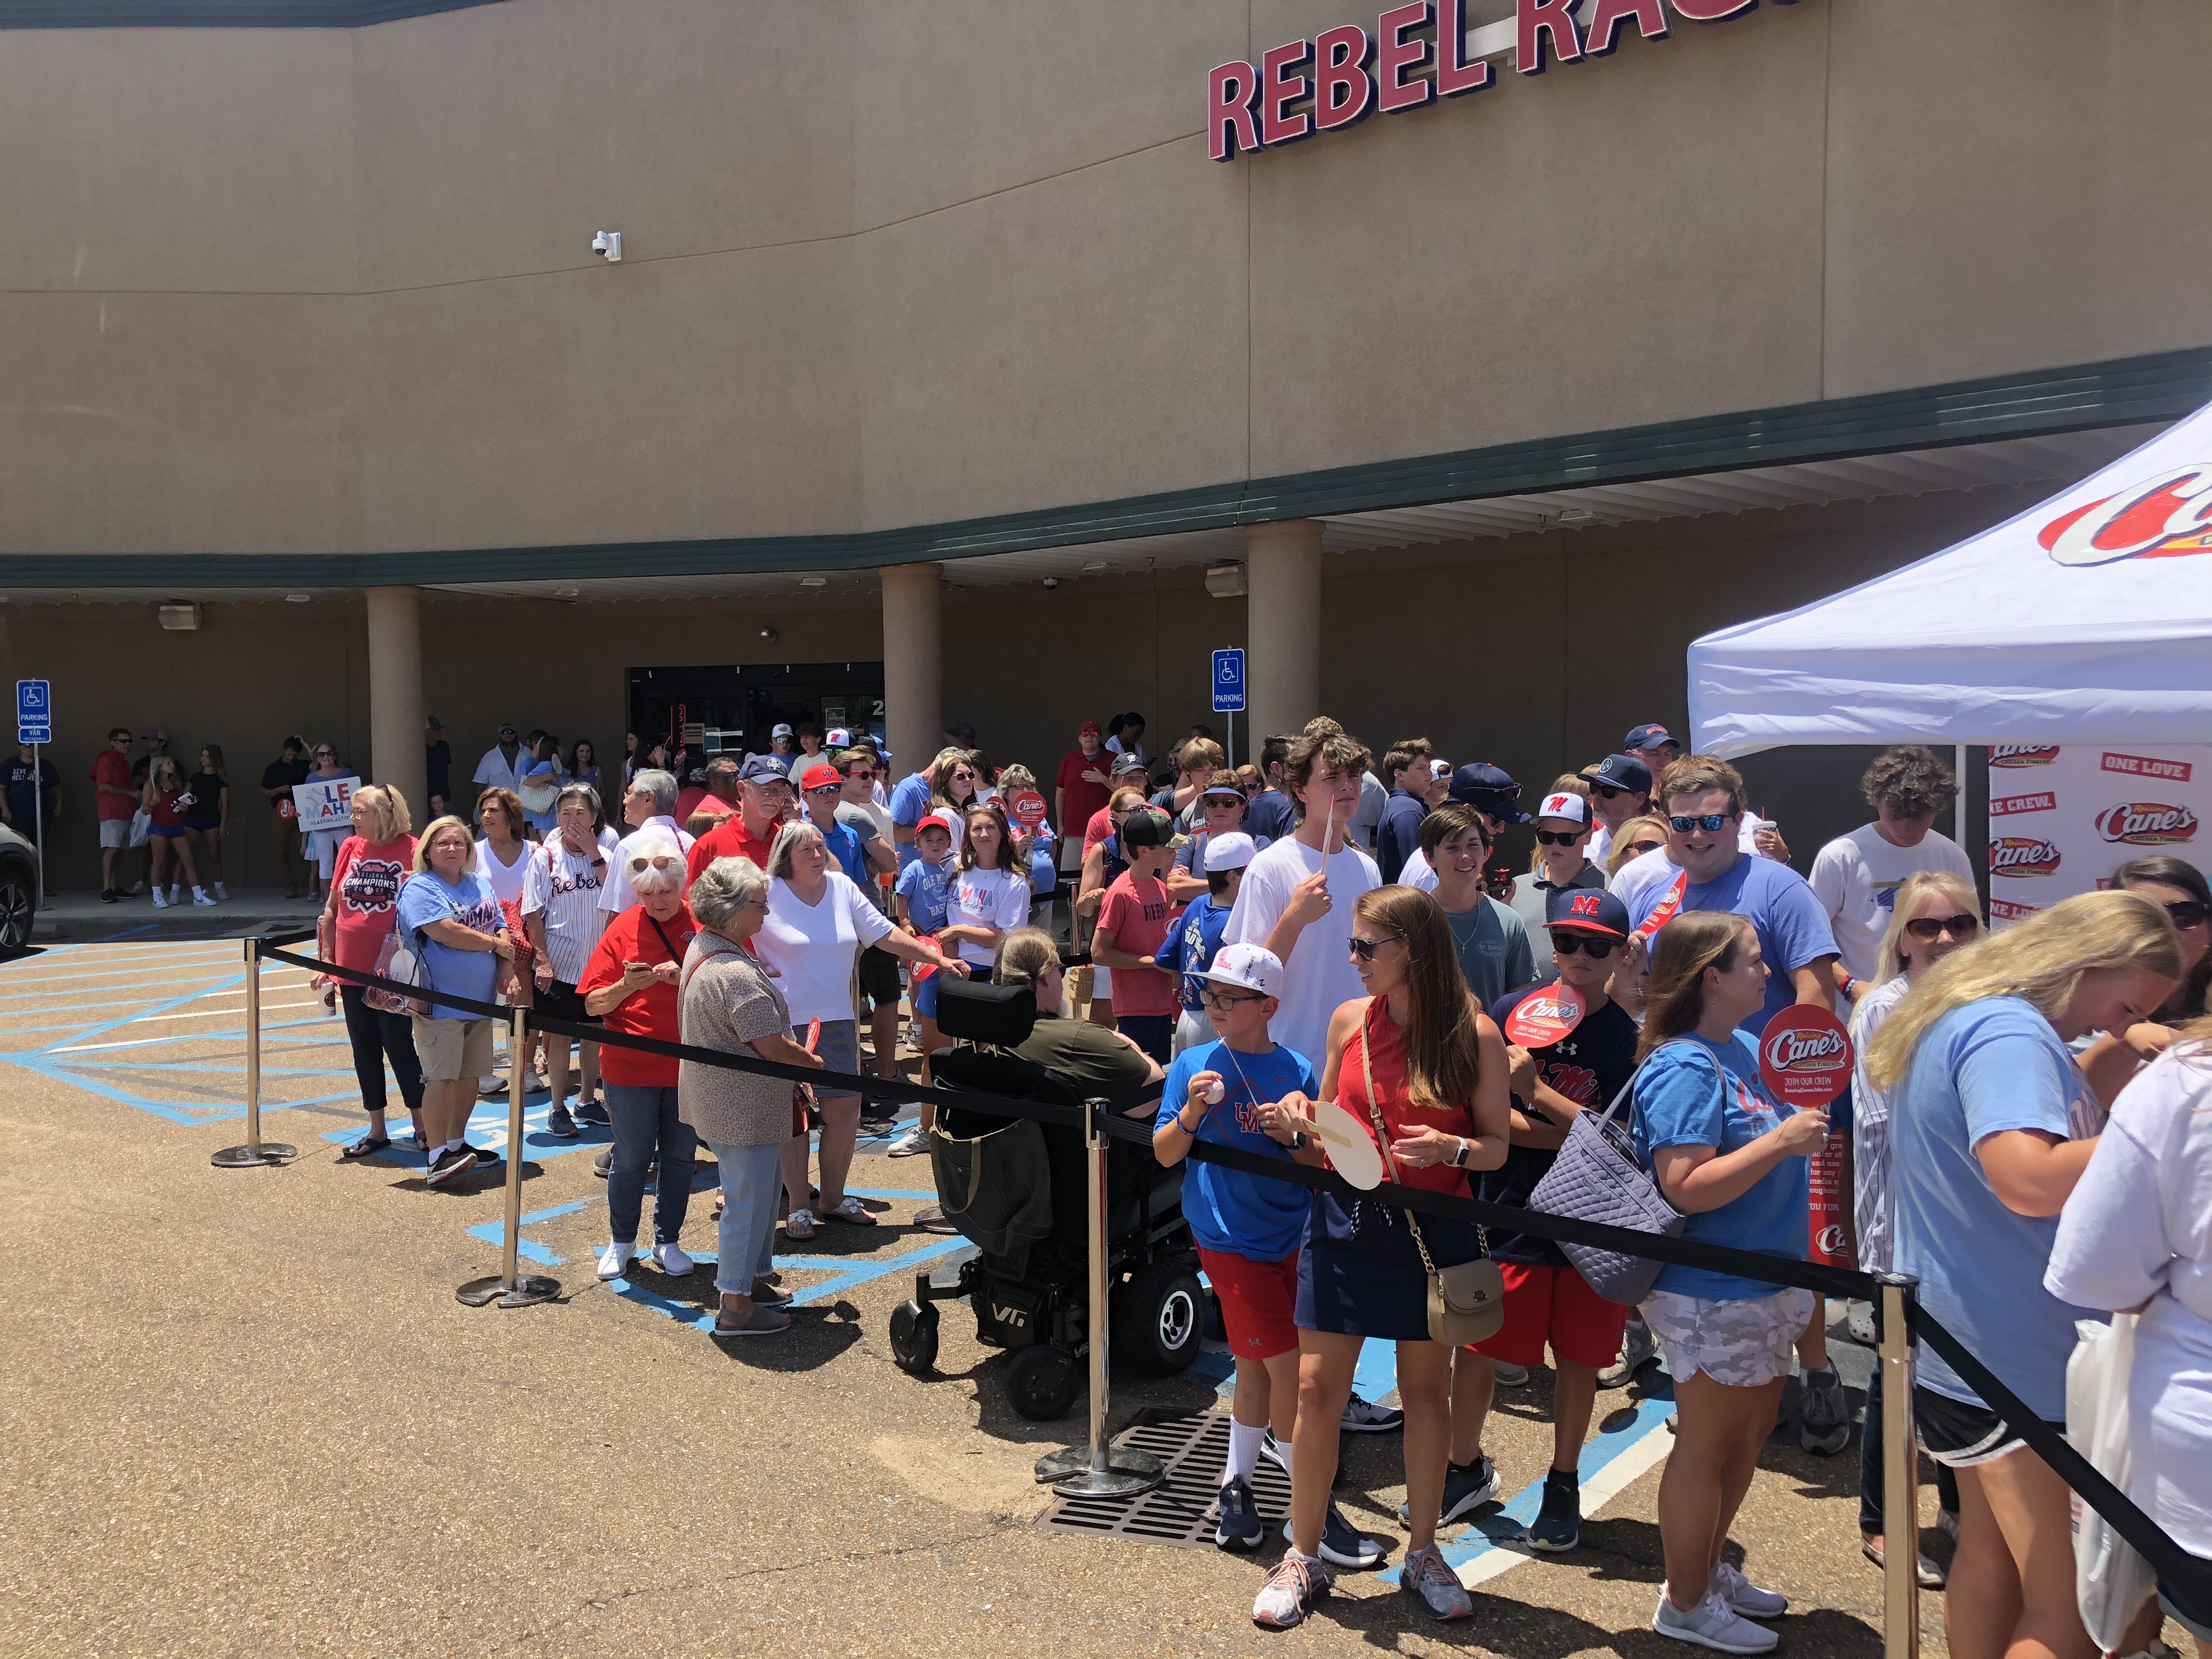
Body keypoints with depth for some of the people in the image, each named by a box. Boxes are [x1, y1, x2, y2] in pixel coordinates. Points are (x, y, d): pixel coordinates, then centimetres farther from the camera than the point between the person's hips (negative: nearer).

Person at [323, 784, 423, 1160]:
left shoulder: (410, 850, -10)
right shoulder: (350, 848, 5)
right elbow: (332, 907, 11)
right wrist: (326, 958, 7)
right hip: (353, 970, 5)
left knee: (399, 1046, 1)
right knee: (364, 1051, 12)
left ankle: (422, 1128, 16)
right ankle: (377, 1131, 24)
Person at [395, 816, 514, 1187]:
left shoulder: (481, 886, 14)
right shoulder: (419, 889, -8)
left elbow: (503, 932, 11)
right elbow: (448, 934, -20)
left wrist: (507, 974, -6)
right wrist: (495, 943, -7)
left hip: (479, 1001, 7)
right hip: (439, 1001, -7)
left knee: (469, 1076, 12)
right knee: (442, 1077, -9)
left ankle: (456, 1144, 24)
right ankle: (437, 1156, -6)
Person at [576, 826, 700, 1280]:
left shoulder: (703, 925, -3)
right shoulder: (623, 929, -5)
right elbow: (593, 1005, -5)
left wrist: (684, 978, -20)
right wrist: (626, 986, -25)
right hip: (631, 1067, -1)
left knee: (680, 1157, 11)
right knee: (632, 1158, 7)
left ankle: (668, 1242, 27)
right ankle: (621, 1242, 26)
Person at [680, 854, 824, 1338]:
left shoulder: (701, 947, 5)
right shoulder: (737, 973, -28)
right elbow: (774, 1047, -25)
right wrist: (814, 1063, -6)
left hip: (716, 1096, 10)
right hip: (745, 1108, -10)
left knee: (758, 1190, 23)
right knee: (750, 1198, 2)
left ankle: (749, 1275, 36)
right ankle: (736, 1306, 13)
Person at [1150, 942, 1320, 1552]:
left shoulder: (1295, 1071, -2)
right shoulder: (1193, 1065, -4)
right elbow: (1164, 1154, -2)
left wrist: (1296, 1132, -17)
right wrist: (1189, 1114, -20)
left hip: (1291, 1234, 3)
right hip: (1230, 1240, -3)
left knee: (1256, 1369, 13)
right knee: (1286, 1368, -4)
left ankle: (1237, 1484, 31)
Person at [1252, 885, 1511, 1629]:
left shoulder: (1475, 1034, -8)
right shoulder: (1349, 1019, 1)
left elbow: (1497, 1145, -3)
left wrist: (1451, 1148, -24)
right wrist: (1302, 1122, -9)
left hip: (1433, 1228, -2)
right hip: (1345, 1221, 2)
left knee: (1426, 1390, 12)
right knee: (1317, 1387, 2)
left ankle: (1423, 1553, 30)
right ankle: (1305, 1556, 19)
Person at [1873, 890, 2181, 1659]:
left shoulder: (1961, 1019, 13)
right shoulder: (2008, 1032, -20)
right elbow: (2030, 1180, -33)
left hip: (1966, 1348, 11)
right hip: (2020, 1364, -11)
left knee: (1990, 1554, 21)